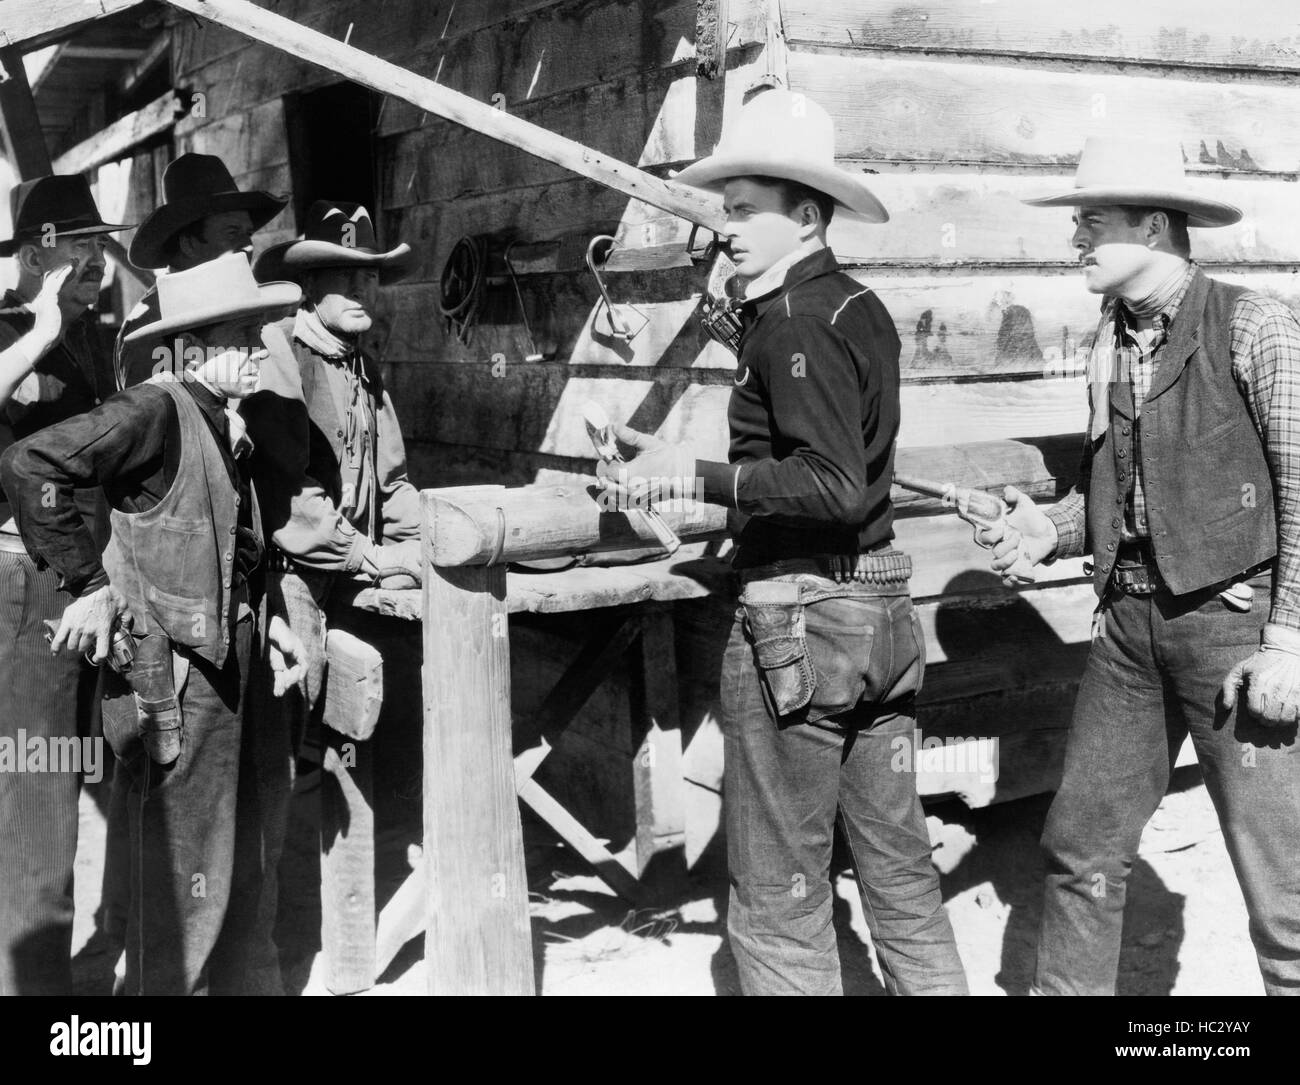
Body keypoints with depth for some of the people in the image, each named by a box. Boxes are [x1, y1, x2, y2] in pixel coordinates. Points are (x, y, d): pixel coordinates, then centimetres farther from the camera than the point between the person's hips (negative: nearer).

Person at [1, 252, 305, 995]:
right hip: (174, 682, -9)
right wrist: (87, 585, -21)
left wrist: (265, 623, 10)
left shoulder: (228, 429, 12)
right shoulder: (157, 411, -14)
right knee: (185, 891, -1)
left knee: (238, 880, 17)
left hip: (223, 677, 9)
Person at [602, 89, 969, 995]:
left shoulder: (793, 323, -15)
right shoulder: (862, 309, 11)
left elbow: (832, 487, -23)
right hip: (880, 605, 9)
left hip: (798, 616, -9)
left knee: (780, 894, 3)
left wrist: (696, 473, -23)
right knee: (897, 863, 17)